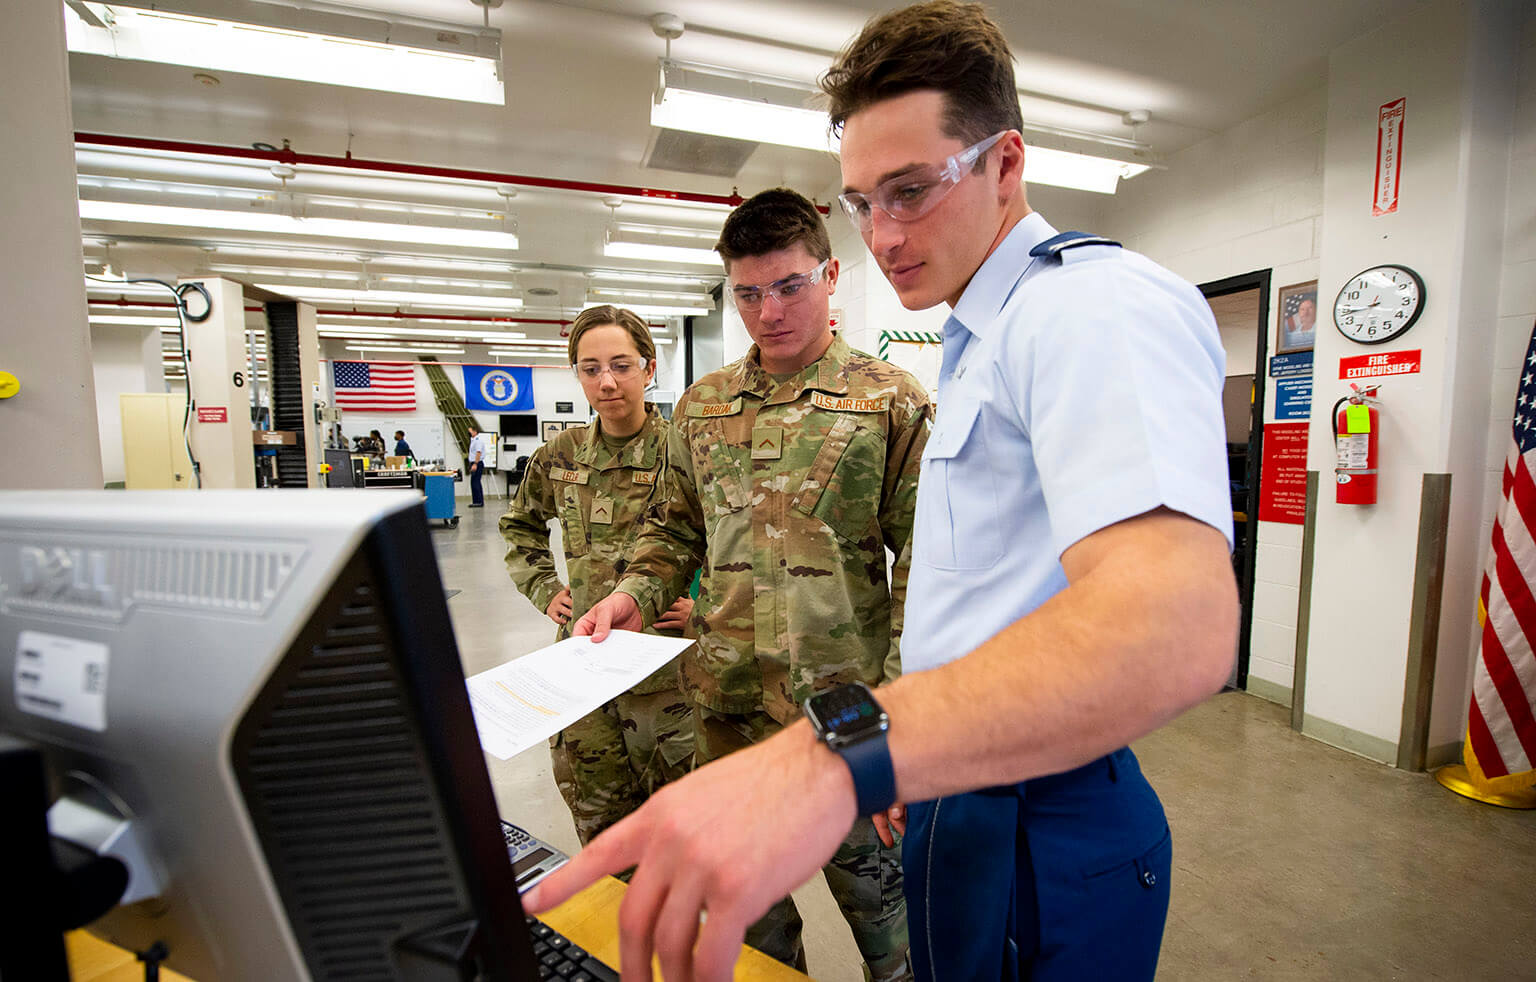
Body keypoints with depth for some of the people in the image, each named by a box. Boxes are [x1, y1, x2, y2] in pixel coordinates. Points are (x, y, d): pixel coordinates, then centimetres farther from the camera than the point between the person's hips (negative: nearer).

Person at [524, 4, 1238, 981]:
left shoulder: (1097, 299, -19)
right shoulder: (983, 339, 14)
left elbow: (1177, 620, -36)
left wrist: (839, 755, -46)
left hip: (1044, 838, -9)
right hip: (959, 789, 9)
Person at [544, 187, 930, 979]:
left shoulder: (891, 402, -5)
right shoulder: (700, 407, 7)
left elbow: (922, 561, -6)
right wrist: (636, 593, -2)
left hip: (844, 703, -3)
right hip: (727, 703, 4)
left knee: (874, 891, 18)